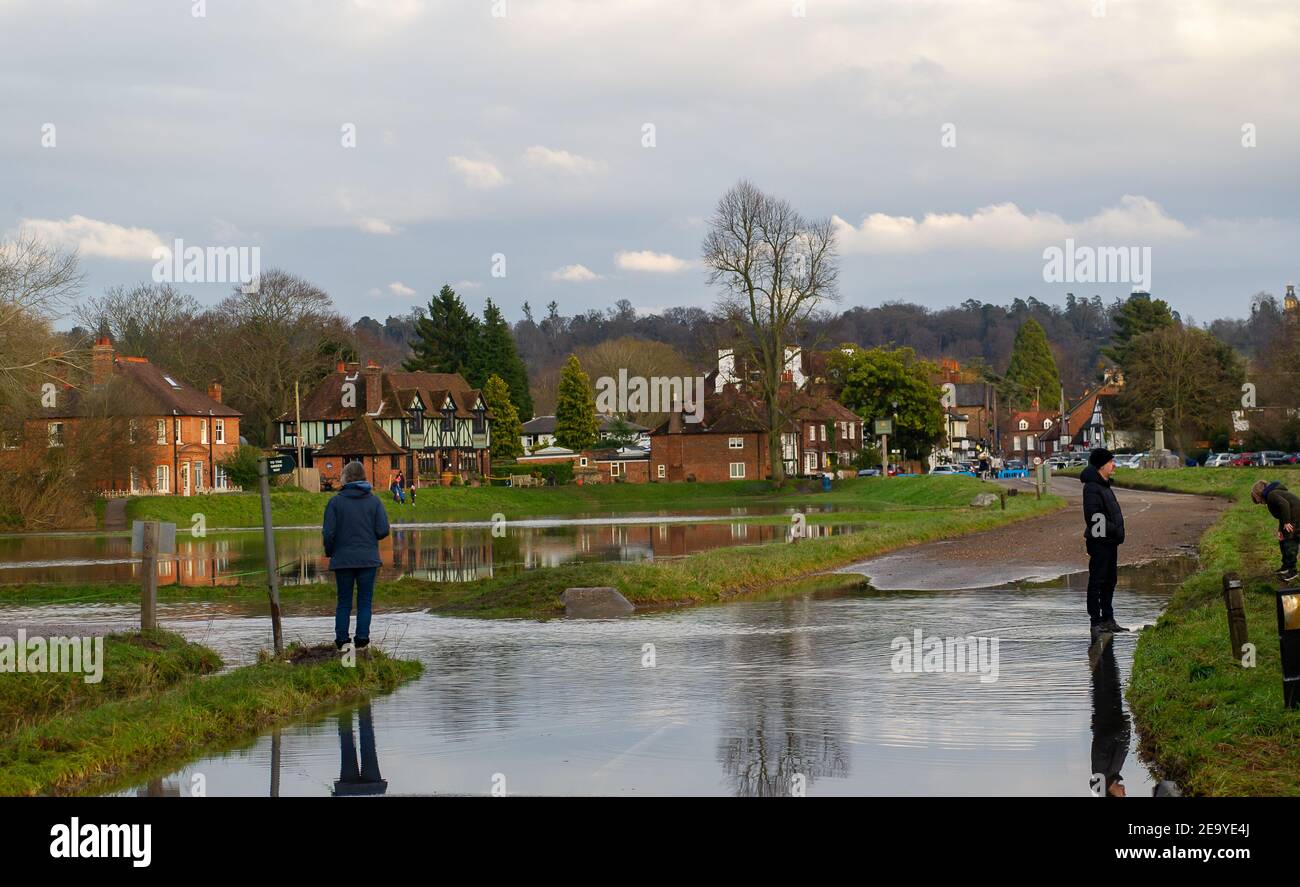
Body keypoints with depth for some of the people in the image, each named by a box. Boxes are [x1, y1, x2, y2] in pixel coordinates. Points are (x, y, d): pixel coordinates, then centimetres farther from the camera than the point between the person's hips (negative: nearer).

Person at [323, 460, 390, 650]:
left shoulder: (335, 501, -5)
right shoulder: (374, 501, -2)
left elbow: (328, 532, -6)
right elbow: (382, 531, -5)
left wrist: (329, 552, 11)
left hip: (343, 560, 0)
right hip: (368, 560, 0)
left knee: (344, 602, 9)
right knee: (365, 601, 6)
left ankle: (342, 639, 7)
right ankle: (362, 638, 0)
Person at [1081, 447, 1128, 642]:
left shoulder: (1104, 485, 16)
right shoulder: (1092, 487, -16)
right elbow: (1093, 516, -23)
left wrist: (1117, 532, 11)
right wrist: (1114, 530, -20)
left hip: (1110, 542, 10)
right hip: (1099, 542, -10)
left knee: (1110, 581, 16)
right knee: (1097, 582, -6)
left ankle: (1108, 620, 25)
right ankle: (1096, 623, -4)